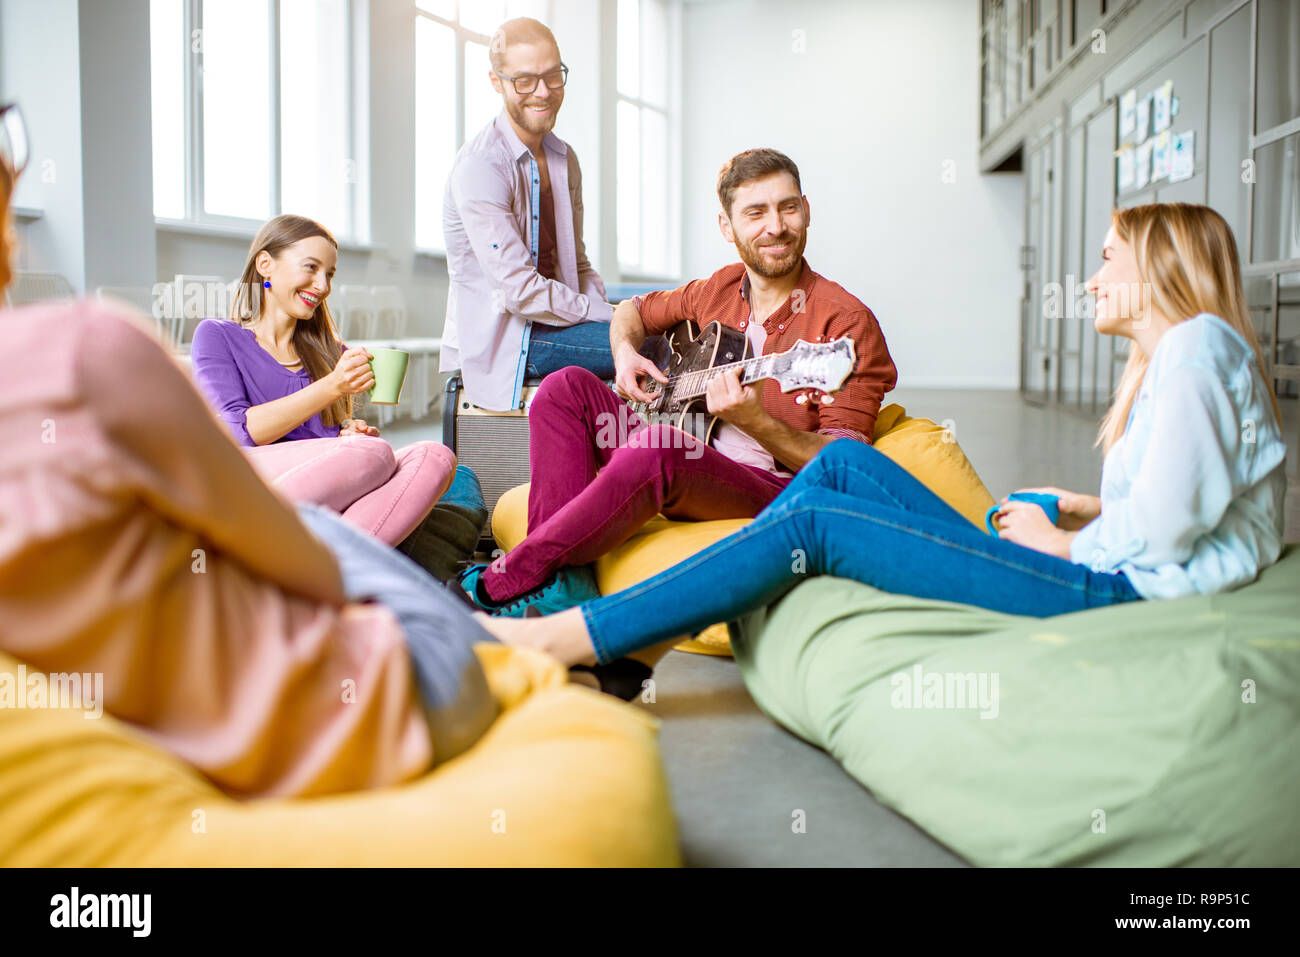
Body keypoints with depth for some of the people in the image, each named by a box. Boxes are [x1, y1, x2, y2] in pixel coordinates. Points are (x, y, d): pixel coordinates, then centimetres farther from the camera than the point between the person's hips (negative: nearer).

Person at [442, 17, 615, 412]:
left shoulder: (564, 159, 14)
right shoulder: (479, 168, -14)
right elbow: (519, 290, -20)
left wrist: (611, 310, -2)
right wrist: (608, 316, -16)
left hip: (551, 321, 8)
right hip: (498, 342, -8)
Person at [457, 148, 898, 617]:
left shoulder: (845, 322, -10)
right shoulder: (719, 289, 10)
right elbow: (634, 310, 29)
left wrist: (755, 422, -32)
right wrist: (626, 353, 4)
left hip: (773, 490, -7)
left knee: (658, 448, -37)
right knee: (567, 387, -7)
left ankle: (506, 582, -24)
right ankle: (561, 580, -19)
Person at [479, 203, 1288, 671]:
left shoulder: (1198, 347, -9)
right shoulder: (1175, 356, 23)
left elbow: (1163, 530, -19)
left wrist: (1056, 542, -3)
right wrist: (1092, 509, 11)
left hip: (1125, 593, -10)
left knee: (815, 525, -16)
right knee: (843, 463, 1)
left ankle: (555, 640, -16)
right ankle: (642, 637, -4)